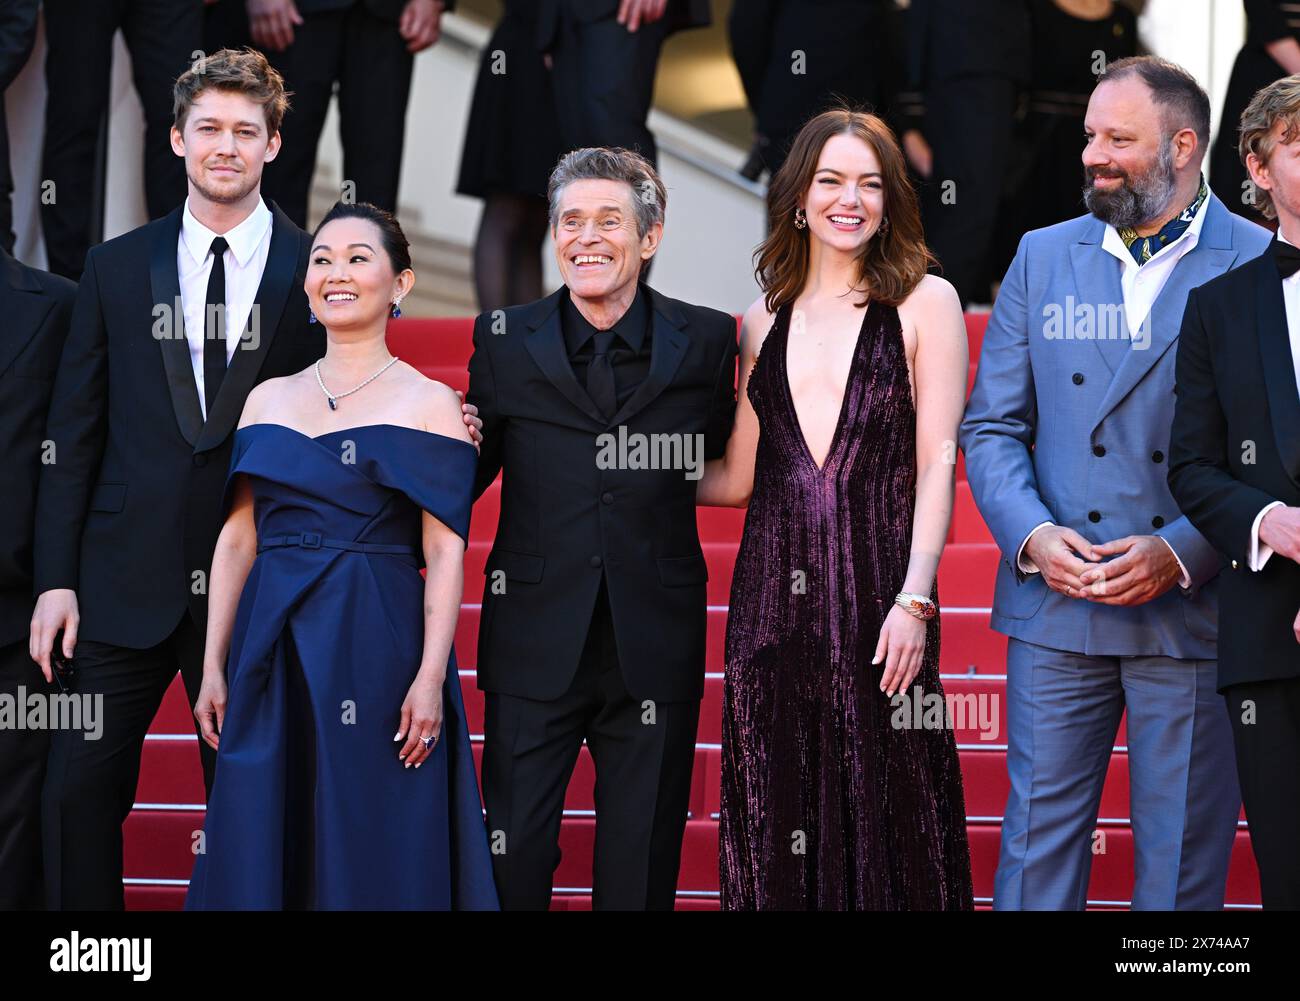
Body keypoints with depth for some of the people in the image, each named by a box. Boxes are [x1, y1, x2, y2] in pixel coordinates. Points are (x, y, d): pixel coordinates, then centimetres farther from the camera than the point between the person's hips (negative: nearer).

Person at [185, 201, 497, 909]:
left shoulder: (428, 402, 1)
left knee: (377, 858, -1)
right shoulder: (268, 399, 12)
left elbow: (445, 553, -5)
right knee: (261, 852, 6)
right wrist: (213, 666, 4)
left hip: (378, 651, -4)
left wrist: (431, 678, -15)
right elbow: (238, 539, 11)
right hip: (272, 652, 4)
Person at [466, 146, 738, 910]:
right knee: (514, 856, 2)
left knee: (642, 867, 9)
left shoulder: (706, 341, 2)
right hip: (537, 641, 0)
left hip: (655, 646, 0)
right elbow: (468, 472, 5)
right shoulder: (506, 339, 3)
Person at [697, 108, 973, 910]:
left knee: (886, 810, -2)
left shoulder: (925, 303, 2)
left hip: (878, 593, -4)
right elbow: (738, 475, 15)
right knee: (776, 818, 6)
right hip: (774, 594, 4)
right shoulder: (765, 322, 13)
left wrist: (914, 599, -12)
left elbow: (937, 463, -3)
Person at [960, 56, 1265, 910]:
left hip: (1194, 610, -2)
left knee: (1182, 857, 5)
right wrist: (1030, 535, -9)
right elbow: (991, 425, 9)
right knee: (1037, 842, 5)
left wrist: (1181, 552, -16)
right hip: (1056, 611, 3)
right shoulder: (1043, 257, 10)